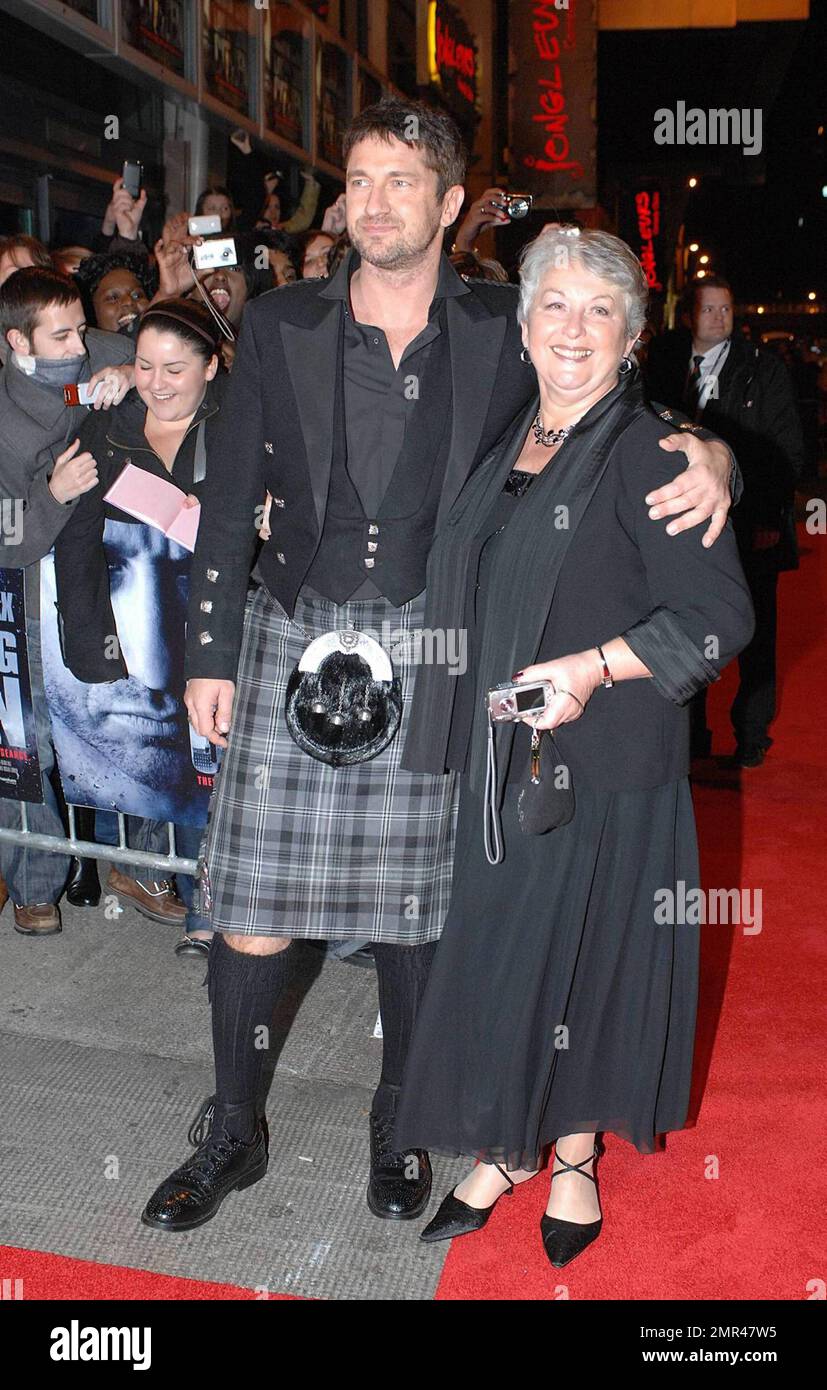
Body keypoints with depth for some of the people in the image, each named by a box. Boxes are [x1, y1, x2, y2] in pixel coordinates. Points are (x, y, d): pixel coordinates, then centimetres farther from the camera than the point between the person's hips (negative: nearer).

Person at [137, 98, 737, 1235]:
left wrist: (706, 456, -16)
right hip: (292, 644, 1)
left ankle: (397, 1128, 35)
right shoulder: (280, 327, 5)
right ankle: (232, 1133, 27)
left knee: (410, 913, 11)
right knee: (255, 915, 4)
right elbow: (230, 502, 7)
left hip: (432, 660, 0)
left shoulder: (504, 332, 2)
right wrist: (211, 654, 4)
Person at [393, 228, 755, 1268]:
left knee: (583, 958, 7)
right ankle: (503, 1151, 32)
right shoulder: (507, 449, 10)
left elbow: (719, 616, -14)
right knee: (493, 950, 11)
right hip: (501, 755, 6)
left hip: (603, 763, -5)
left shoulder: (647, 455, -10)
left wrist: (595, 665, -23)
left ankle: (574, 1156, 31)